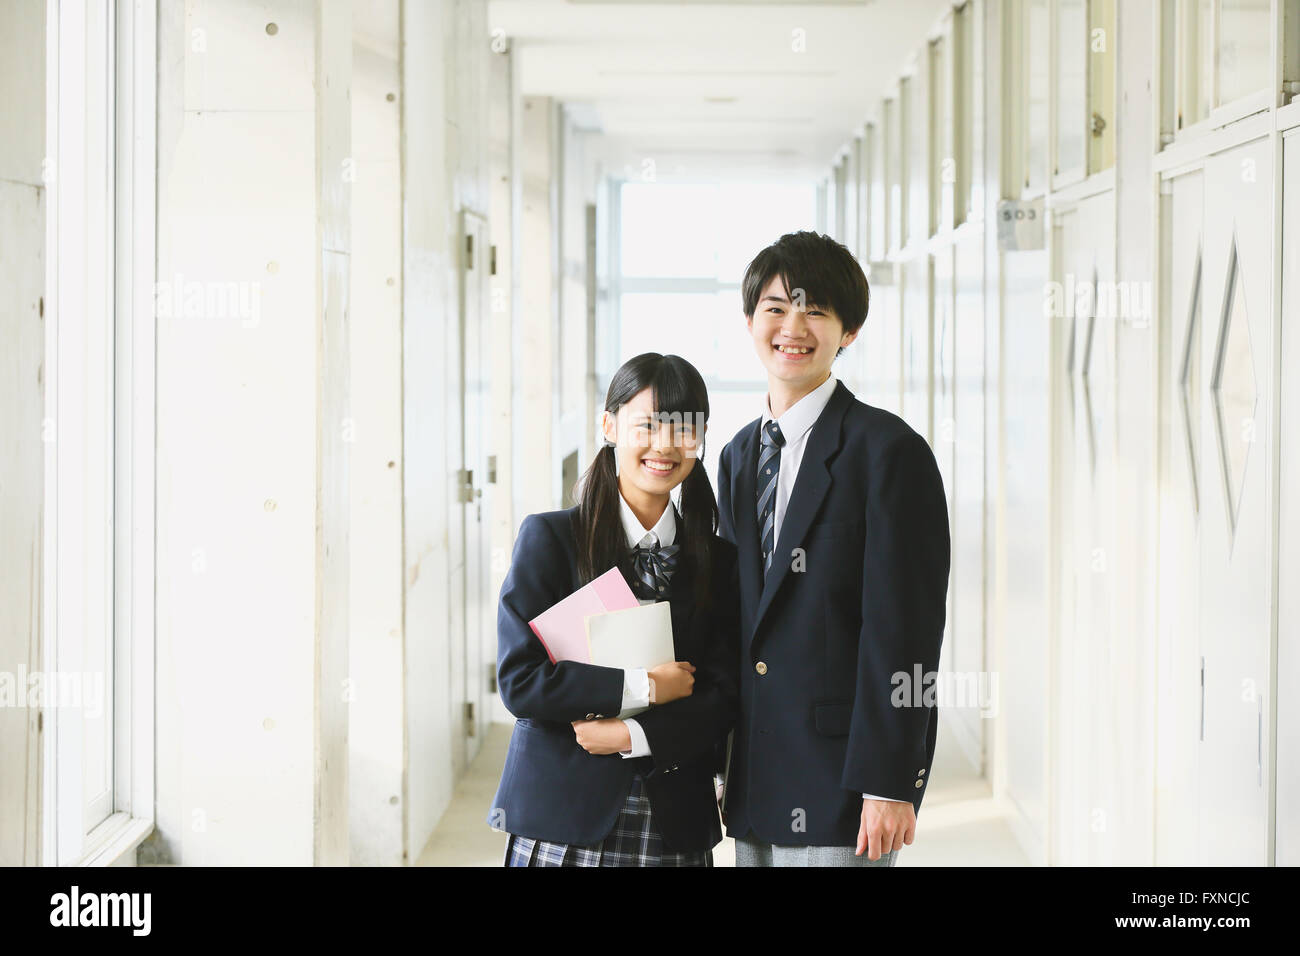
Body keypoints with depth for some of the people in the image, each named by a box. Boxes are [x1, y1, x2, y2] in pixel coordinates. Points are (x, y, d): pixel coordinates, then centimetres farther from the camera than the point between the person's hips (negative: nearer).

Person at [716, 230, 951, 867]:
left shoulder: (889, 450, -9)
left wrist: (888, 784, -17)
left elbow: (902, 630, -13)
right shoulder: (738, 456, 14)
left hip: (841, 785, -6)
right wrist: (721, 768, 11)